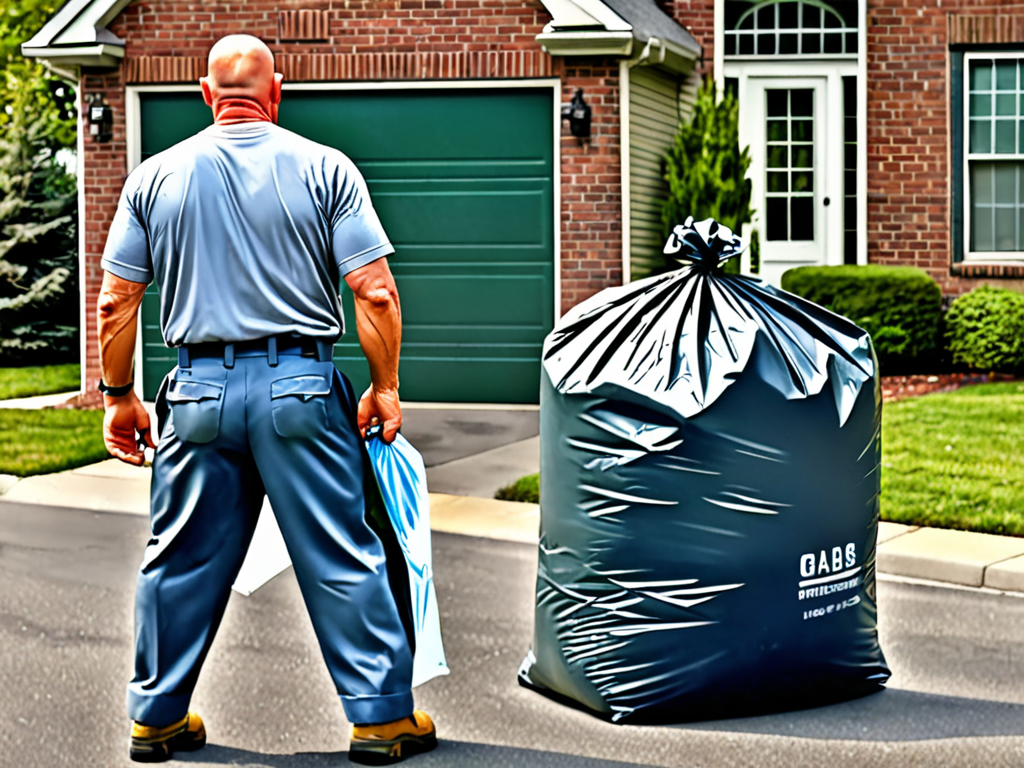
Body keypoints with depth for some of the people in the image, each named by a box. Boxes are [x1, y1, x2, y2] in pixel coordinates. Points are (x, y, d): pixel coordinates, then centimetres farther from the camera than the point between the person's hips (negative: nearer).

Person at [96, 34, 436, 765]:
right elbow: (375, 294, -7)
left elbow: (116, 303, 6)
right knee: (344, 559, 4)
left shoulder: (155, 176, 5)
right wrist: (385, 388, 3)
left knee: (181, 560, 13)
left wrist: (118, 395, 15)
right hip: (302, 389, -2)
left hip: (201, 390, 3)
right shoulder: (325, 169, -2)